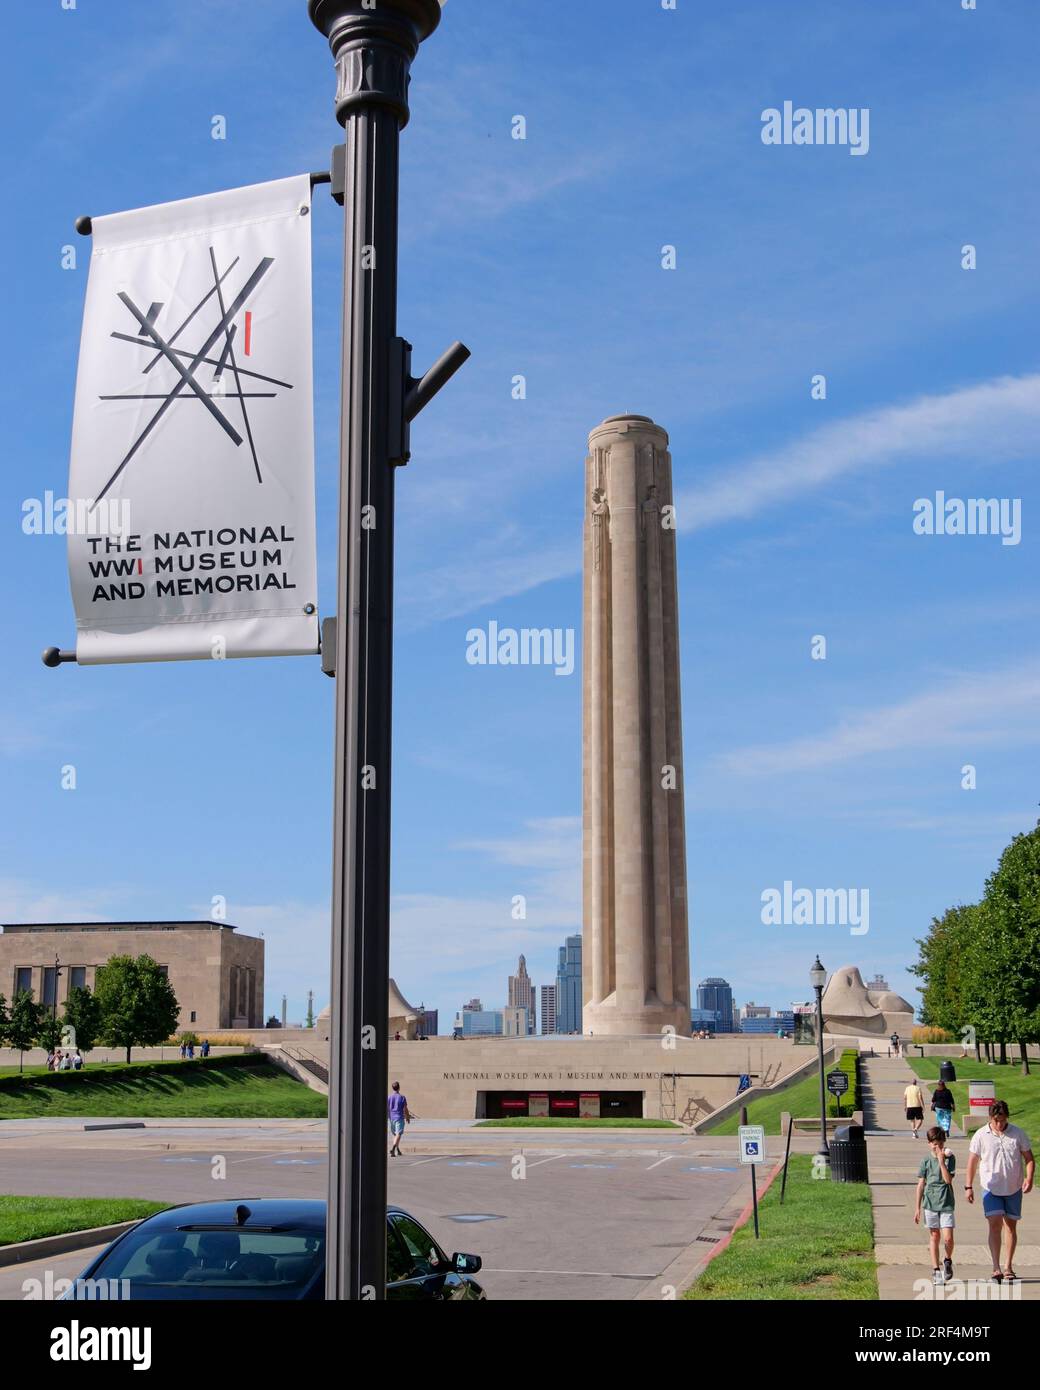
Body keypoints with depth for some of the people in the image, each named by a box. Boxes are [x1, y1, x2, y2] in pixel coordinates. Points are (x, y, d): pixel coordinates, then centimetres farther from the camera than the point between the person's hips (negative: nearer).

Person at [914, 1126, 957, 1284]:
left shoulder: (949, 1158, -2)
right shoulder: (926, 1160, 2)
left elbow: (948, 1179, -14)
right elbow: (921, 1184, 6)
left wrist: (941, 1160, -19)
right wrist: (917, 1207, 6)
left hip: (946, 1204, -1)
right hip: (930, 1203, 1)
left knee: (948, 1238, -7)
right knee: (934, 1237, 7)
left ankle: (948, 1261, 22)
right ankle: (936, 1270, 15)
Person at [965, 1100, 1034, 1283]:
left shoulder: (1018, 1134, -4)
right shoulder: (981, 1135, -7)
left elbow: (1029, 1158, 2)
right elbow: (973, 1162, -1)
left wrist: (1029, 1178, -14)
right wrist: (969, 1186, -6)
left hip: (1014, 1188, 2)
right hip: (991, 1187, -2)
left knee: (1011, 1226, 9)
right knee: (995, 1224, -14)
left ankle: (1009, 1267, 21)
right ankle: (996, 1268, -15)